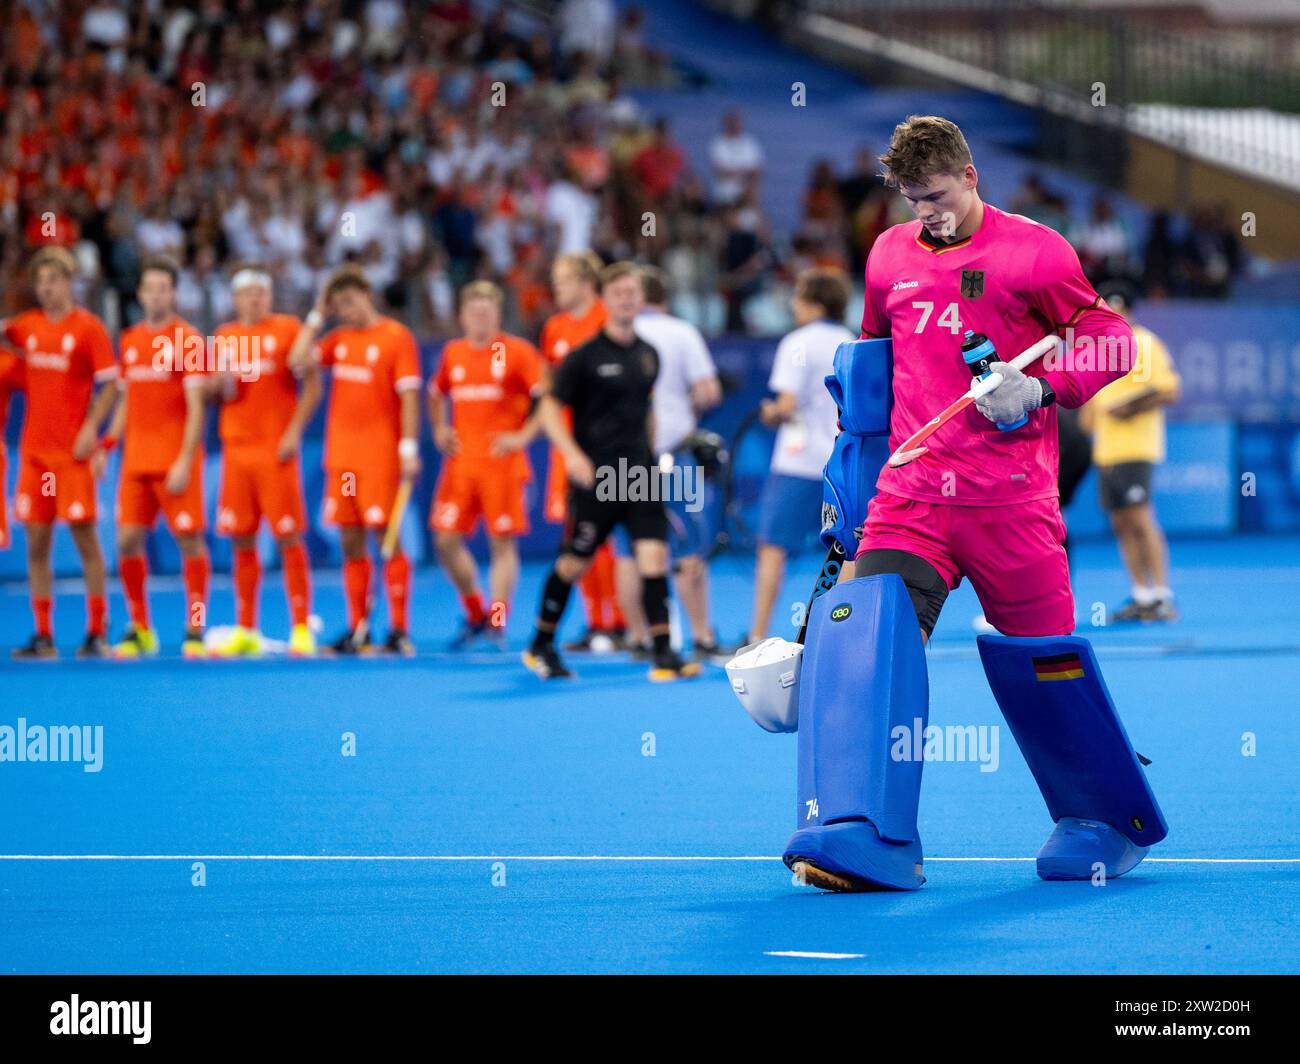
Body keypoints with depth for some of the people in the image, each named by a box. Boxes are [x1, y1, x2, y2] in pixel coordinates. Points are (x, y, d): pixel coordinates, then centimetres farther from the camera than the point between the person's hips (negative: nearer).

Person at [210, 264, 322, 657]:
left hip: (276, 449, -4)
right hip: (236, 448, 4)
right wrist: (217, 384, -4)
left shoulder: (287, 329, 0)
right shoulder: (224, 336, 13)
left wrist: (295, 431, -12)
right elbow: (212, 389, 20)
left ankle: (301, 629, -3)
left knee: (288, 538, -6)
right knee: (242, 541, 6)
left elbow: (312, 384, -3)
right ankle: (246, 632, 12)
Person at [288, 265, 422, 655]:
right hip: (341, 456, 6)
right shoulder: (339, 339, 12)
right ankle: (358, 629, 10)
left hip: (379, 456, -6)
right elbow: (298, 361, 1)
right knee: (350, 542, 6)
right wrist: (317, 315, 4)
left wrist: (409, 448, -15)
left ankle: (399, 630, -3)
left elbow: (409, 396, -9)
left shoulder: (396, 337, -5)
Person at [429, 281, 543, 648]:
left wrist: (523, 436, -15)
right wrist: (439, 430, 10)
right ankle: (475, 615, 18)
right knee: (446, 540, 1)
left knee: (502, 542, -4)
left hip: (501, 462, -5)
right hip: (460, 462, 5)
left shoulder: (517, 351, -4)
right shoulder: (453, 353, 11)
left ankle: (497, 625, 1)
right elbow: (436, 395, 26)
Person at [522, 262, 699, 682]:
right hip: (595, 475, -4)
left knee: (654, 556, -9)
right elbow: (549, 409, -7)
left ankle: (664, 656, -12)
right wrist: (573, 454, -20)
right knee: (573, 563, 6)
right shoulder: (585, 356, -7)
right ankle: (541, 646, 24)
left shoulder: (648, 355, 11)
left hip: (640, 474, 4)